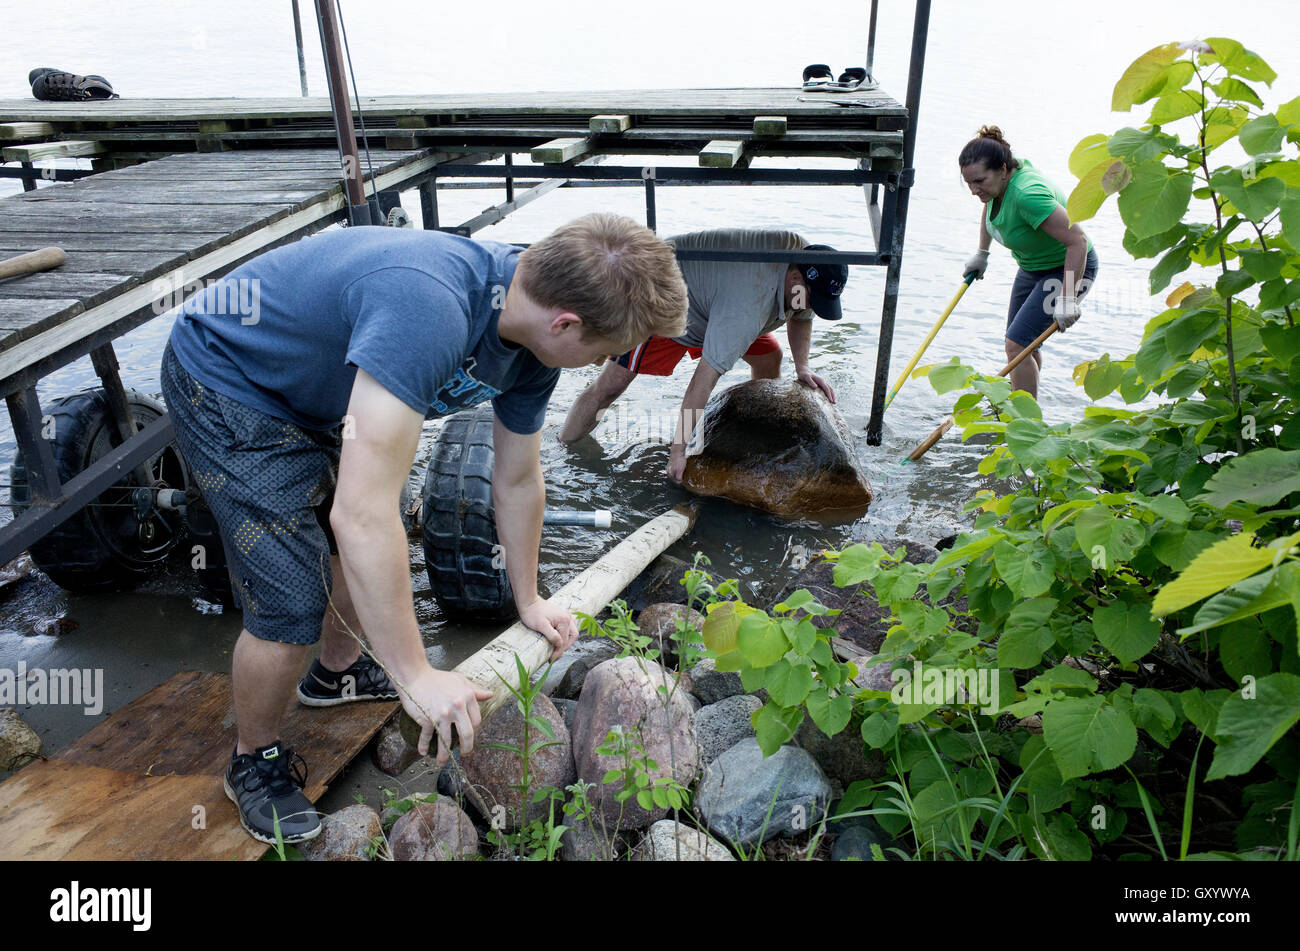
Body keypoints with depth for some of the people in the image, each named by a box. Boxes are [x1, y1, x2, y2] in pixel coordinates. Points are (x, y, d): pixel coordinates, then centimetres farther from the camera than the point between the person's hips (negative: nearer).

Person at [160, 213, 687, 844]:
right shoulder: (429, 309, -42)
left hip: (315, 390, 8)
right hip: (226, 383, -8)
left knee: (371, 554, 18)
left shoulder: (533, 335, -12)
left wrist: (528, 601, 12)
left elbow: (517, 482, 2)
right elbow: (361, 514, -43)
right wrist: (414, 676, -33)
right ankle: (255, 759, 18)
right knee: (292, 604, -11)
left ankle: (338, 671, 47)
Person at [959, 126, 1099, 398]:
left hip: (1068, 269, -9)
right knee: (1024, 344, 15)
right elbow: (990, 207, 17)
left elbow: (1078, 241, -37)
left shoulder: (1027, 194, -36)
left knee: (1017, 345, -17)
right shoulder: (999, 182, -10)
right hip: (1032, 266, 9)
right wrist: (981, 253, 19)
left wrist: (1067, 298, -37)